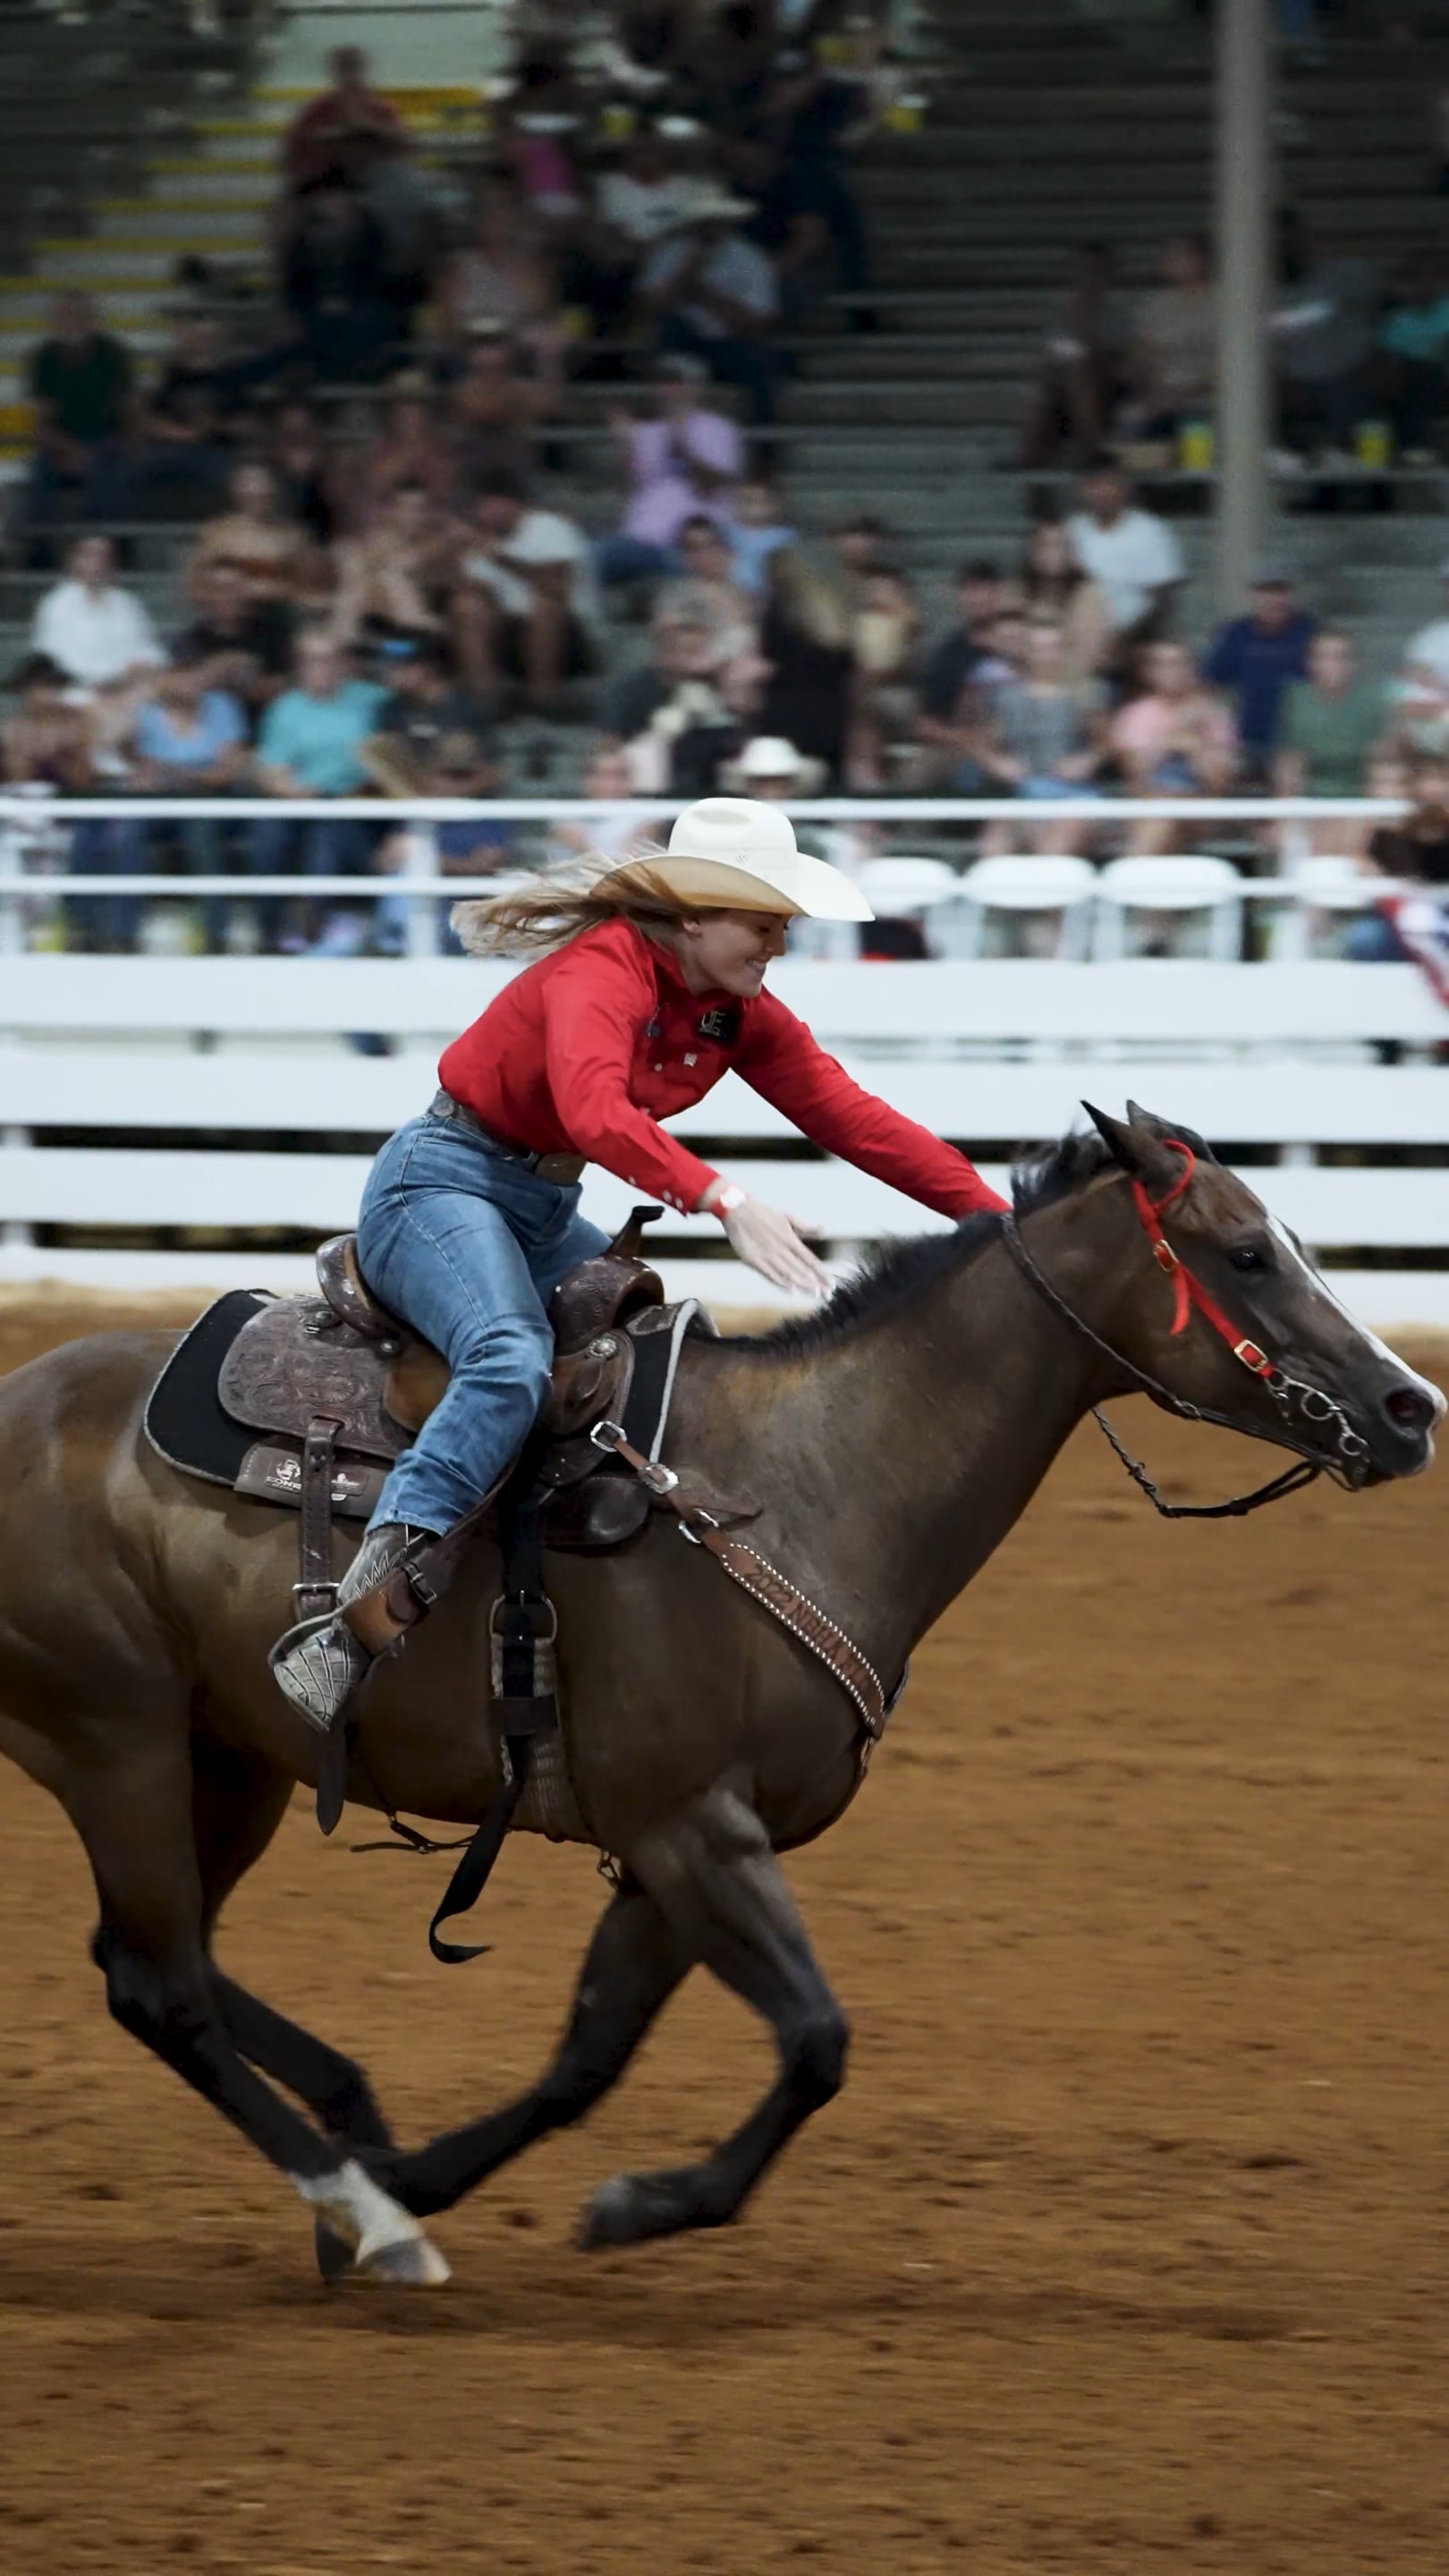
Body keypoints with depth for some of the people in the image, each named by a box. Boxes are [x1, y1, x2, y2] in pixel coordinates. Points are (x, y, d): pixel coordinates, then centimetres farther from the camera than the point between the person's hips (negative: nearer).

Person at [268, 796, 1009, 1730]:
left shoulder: (743, 1014, 4)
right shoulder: (604, 971, -22)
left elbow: (855, 1120, 5)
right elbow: (594, 1110, -41)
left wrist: (994, 1217, -3)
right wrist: (724, 1200, -52)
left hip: (546, 1216, 10)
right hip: (443, 1185, -10)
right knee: (513, 1364, -35)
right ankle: (361, 1609, -44)